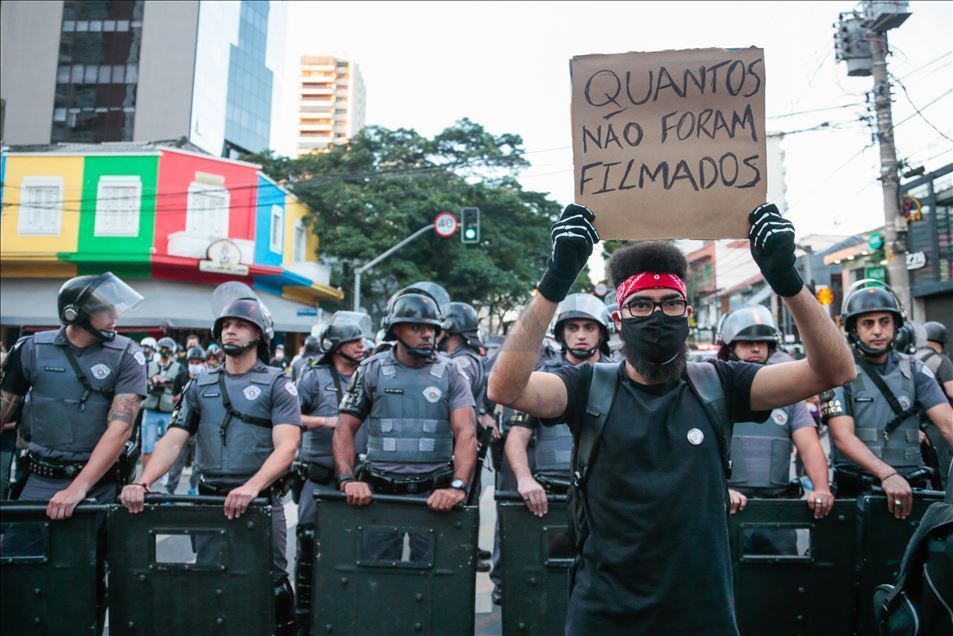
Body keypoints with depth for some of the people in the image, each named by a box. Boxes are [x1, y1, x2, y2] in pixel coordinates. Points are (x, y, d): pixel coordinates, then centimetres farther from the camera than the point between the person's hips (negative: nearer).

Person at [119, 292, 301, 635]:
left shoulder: (277, 384, -4)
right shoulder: (200, 385, 9)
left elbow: (286, 446, -14)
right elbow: (172, 441, 4)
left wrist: (251, 487, -29)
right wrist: (142, 483, -12)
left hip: (260, 500, -3)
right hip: (209, 500, 4)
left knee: (271, 583, 3)